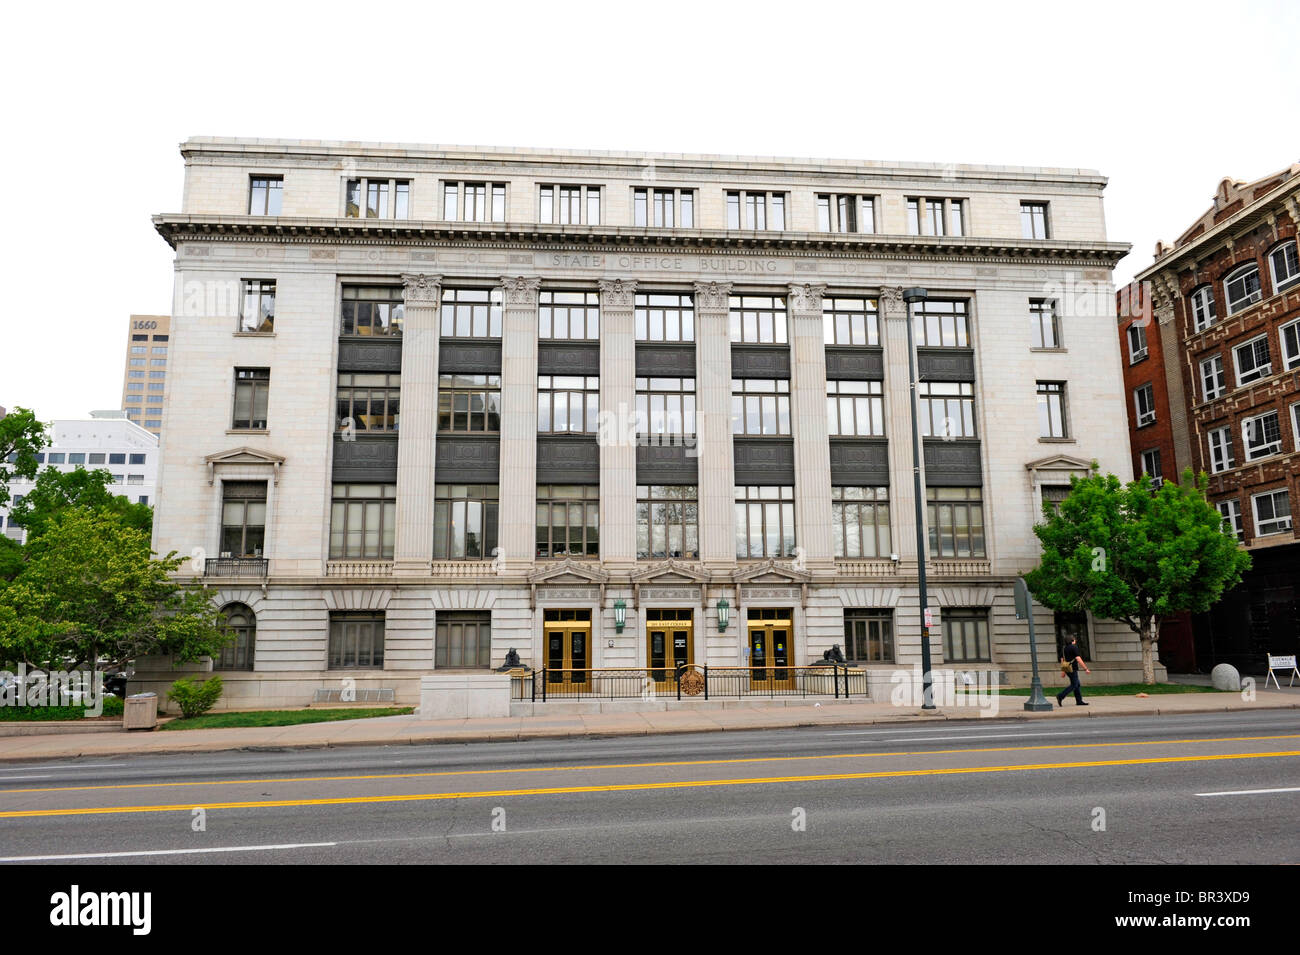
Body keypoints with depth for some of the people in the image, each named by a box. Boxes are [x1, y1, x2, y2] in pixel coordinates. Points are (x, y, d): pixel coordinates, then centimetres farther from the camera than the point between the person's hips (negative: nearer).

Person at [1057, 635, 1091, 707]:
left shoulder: (1065, 648, 16)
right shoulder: (1074, 647, -10)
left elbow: (1062, 659, 18)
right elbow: (1078, 659, -18)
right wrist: (1085, 669, -17)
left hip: (1067, 669, 9)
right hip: (1072, 669, -9)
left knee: (1077, 685, 12)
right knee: (1074, 685, -7)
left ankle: (1079, 701, 12)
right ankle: (1060, 696, -15)